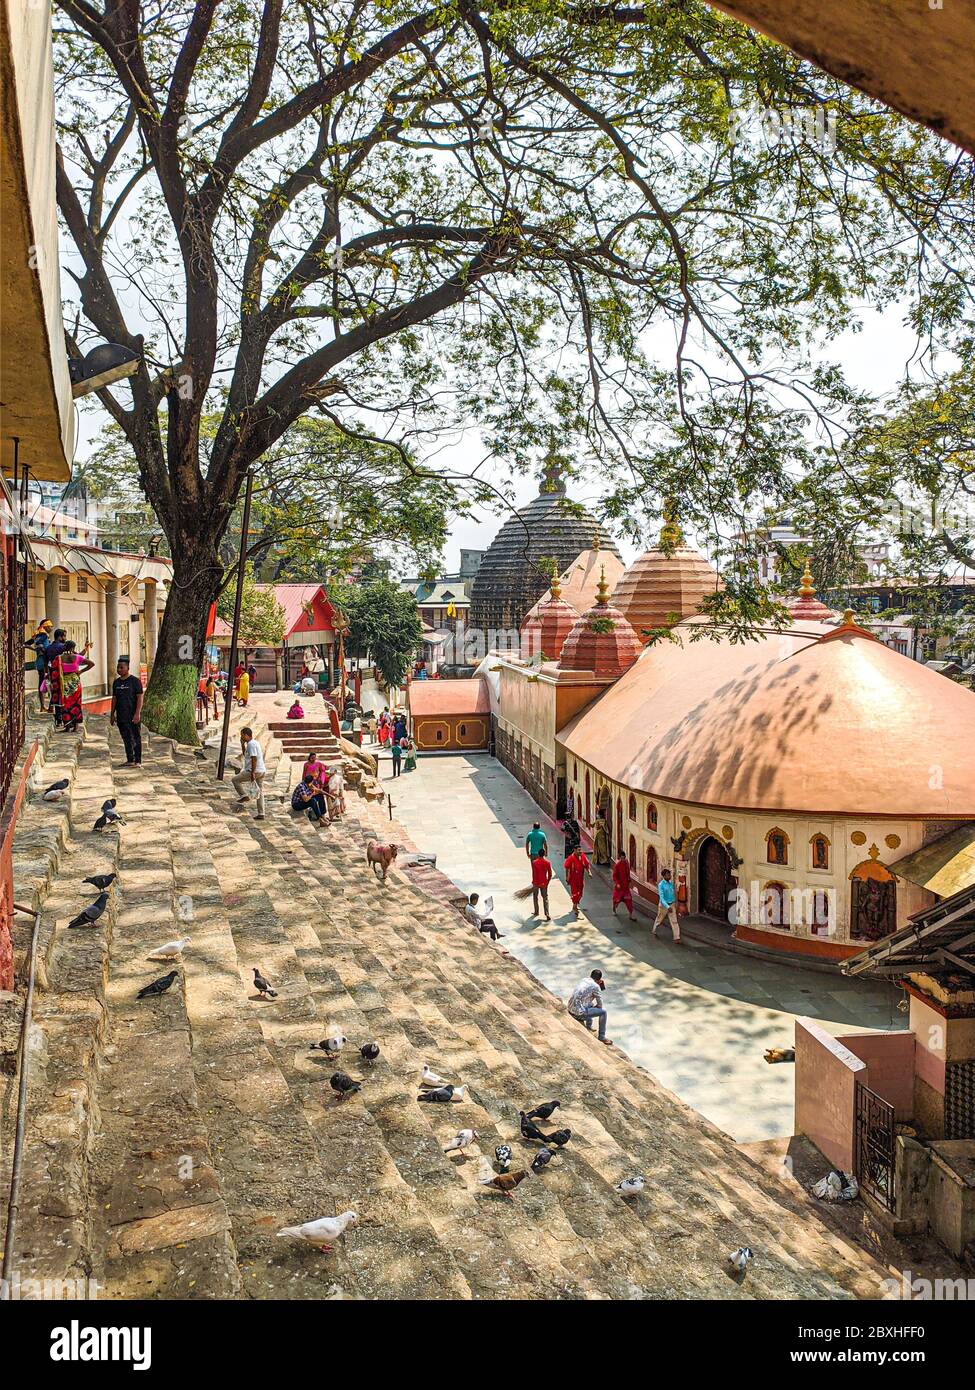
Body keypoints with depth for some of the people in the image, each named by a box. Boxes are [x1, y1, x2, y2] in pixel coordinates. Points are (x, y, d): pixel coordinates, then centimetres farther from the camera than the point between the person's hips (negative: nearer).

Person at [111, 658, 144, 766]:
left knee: (136, 738, -2)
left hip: (133, 716, -6)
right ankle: (130, 760, 17)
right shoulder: (116, 682, 13)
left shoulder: (135, 681, -6)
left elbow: (140, 697, -10)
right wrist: (112, 714, 14)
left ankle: (138, 761, 0)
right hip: (121, 716, 6)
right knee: (126, 739, 10)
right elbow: (114, 699, 18)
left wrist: (137, 713, -17)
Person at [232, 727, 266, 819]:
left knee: (235, 779, 4)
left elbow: (254, 759, -20)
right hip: (262, 771, 10)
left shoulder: (251, 744, -12)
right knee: (260, 792, 10)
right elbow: (245, 755, 31)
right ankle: (261, 814, 10)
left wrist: (252, 773, -22)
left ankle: (243, 795, 1)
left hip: (255, 771, -10)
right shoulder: (254, 743, 19)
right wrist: (242, 744, 19)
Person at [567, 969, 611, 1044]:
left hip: (570, 1009, 8)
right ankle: (602, 1037, 11)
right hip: (578, 1013, -8)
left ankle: (589, 1027, 43)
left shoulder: (583, 980, 11)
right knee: (603, 1012, 1)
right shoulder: (595, 986, -11)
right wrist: (595, 1006, 17)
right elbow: (600, 1004, -2)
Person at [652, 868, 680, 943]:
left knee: (674, 921, -5)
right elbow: (661, 897, -25)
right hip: (663, 905, -4)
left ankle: (677, 938, -7)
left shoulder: (671, 883, 1)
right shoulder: (661, 885, -19)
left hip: (671, 905, 4)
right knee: (659, 919, 16)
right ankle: (654, 931, 42)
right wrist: (667, 907, -35)